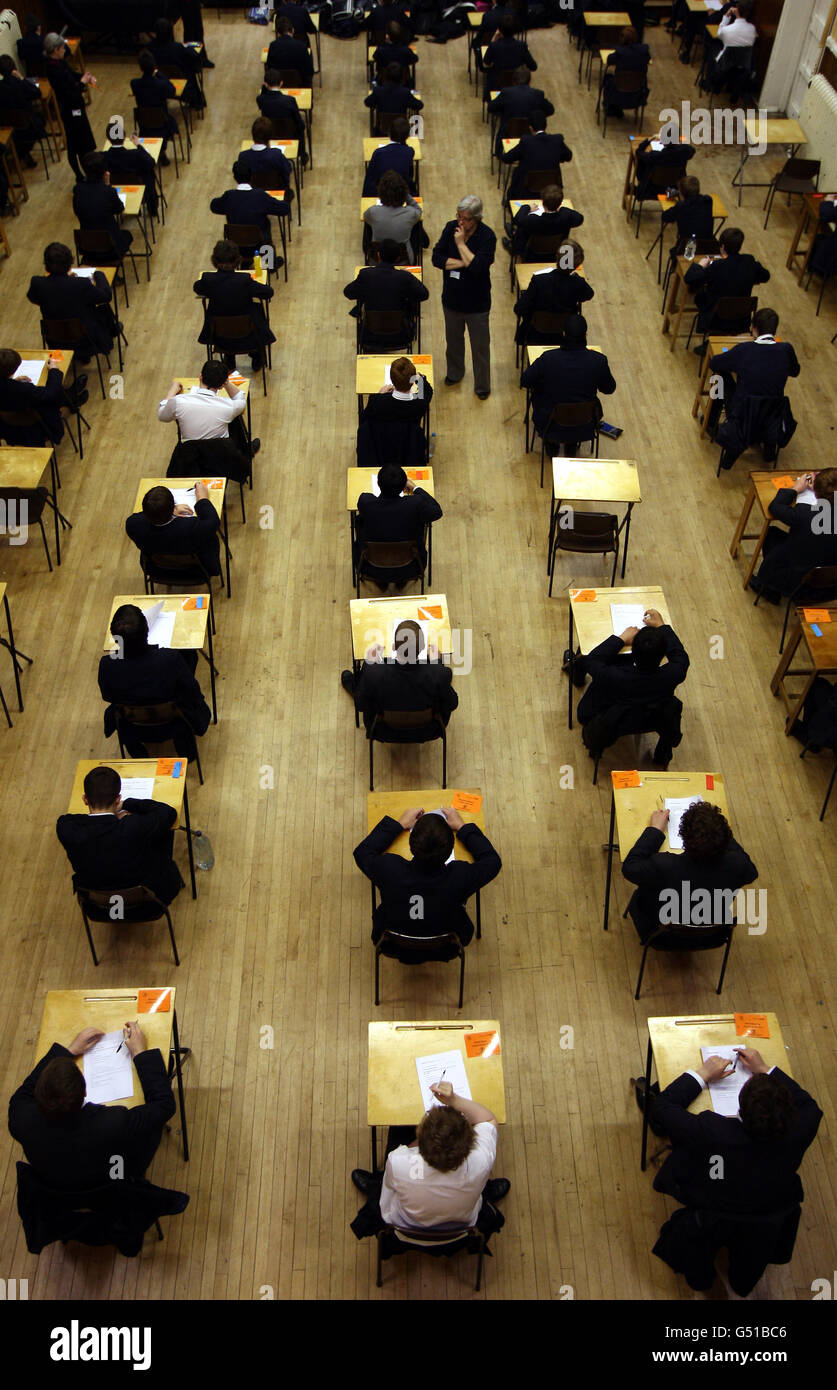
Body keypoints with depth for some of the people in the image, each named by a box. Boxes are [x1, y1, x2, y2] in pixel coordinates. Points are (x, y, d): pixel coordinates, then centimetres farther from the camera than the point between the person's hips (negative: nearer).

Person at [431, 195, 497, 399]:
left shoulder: (487, 236, -21)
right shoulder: (451, 228, -8)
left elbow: (479, 267, -32)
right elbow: (437, 258, -13)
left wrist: (461, 243, -27)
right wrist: (464, 263, -23)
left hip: (477, 304, -4)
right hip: (451, 299, 4)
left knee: (480, 346, 10)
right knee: (453, 340, 25)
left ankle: (482, 385, 29)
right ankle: (454, 373, 50)